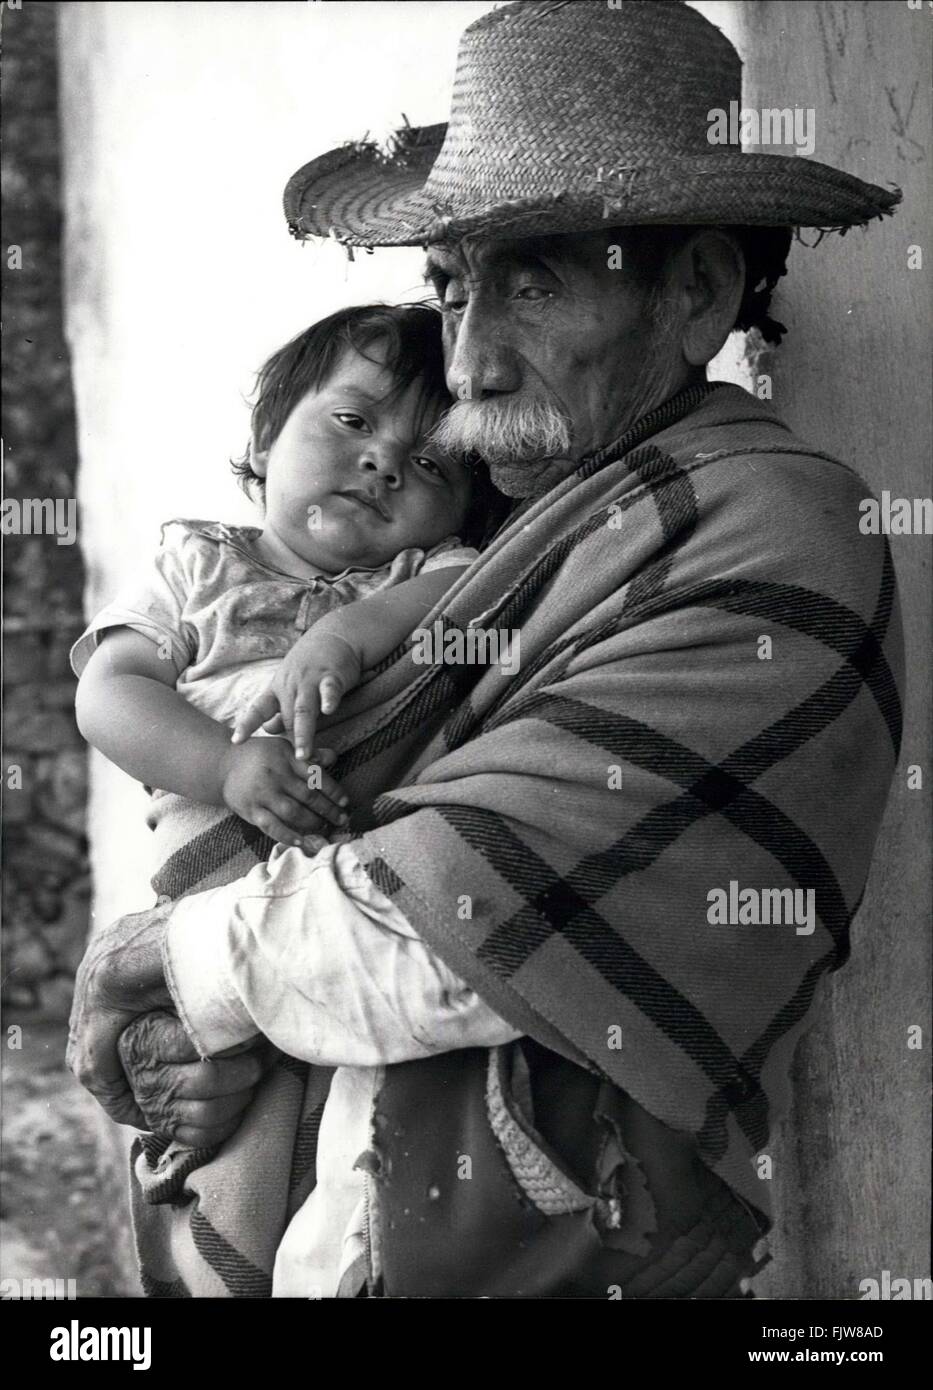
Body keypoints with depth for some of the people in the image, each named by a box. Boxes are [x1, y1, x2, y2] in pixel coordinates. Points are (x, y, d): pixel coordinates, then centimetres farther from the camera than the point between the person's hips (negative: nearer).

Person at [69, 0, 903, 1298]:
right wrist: (211, 1033, -8)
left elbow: (442, 921, -22)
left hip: (536, 1257, -6)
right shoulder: (538, 524, 5)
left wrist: (165, 953, -7)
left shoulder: (772, 550, -18)